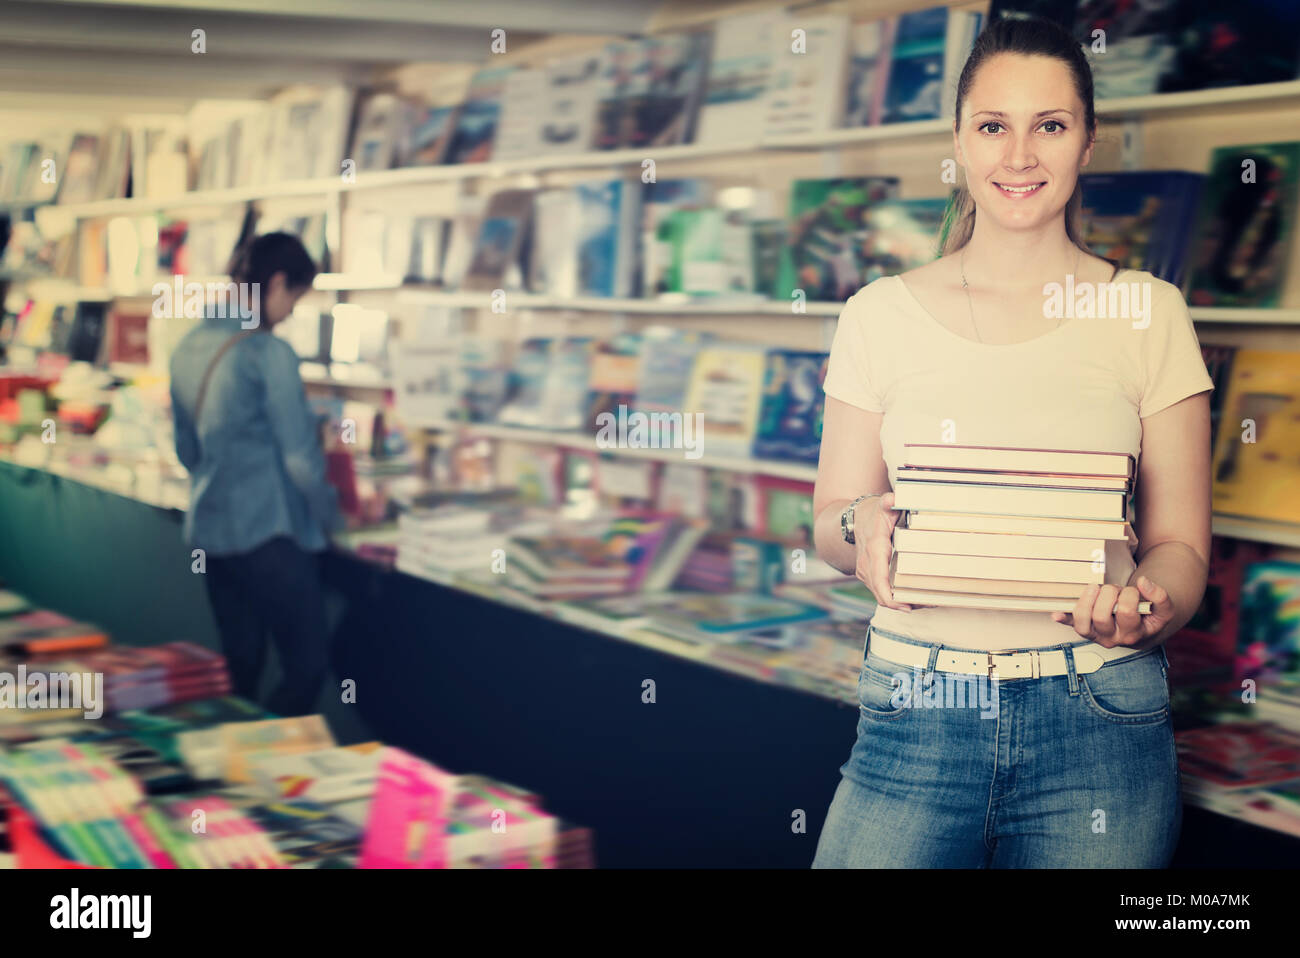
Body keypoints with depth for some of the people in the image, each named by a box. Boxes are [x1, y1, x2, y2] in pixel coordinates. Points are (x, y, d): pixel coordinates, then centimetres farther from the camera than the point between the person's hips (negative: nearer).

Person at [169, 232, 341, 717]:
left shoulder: (189, 346, 8)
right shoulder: (269, 353, -15)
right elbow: (299, 455, -13)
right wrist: (329, 516, 3)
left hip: (208, 530, 8)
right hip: (268, 532, -8)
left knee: (240, 668, 16)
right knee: (308, 664, 0)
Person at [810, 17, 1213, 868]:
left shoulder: (1149, 313, 3)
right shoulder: (882, 313, 4)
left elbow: (1179, 542, 3)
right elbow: (831, 527, 9)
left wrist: (1151, 603, -18)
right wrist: (863, 521, -14)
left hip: (1100, 724, 0)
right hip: (915, 723, 0)